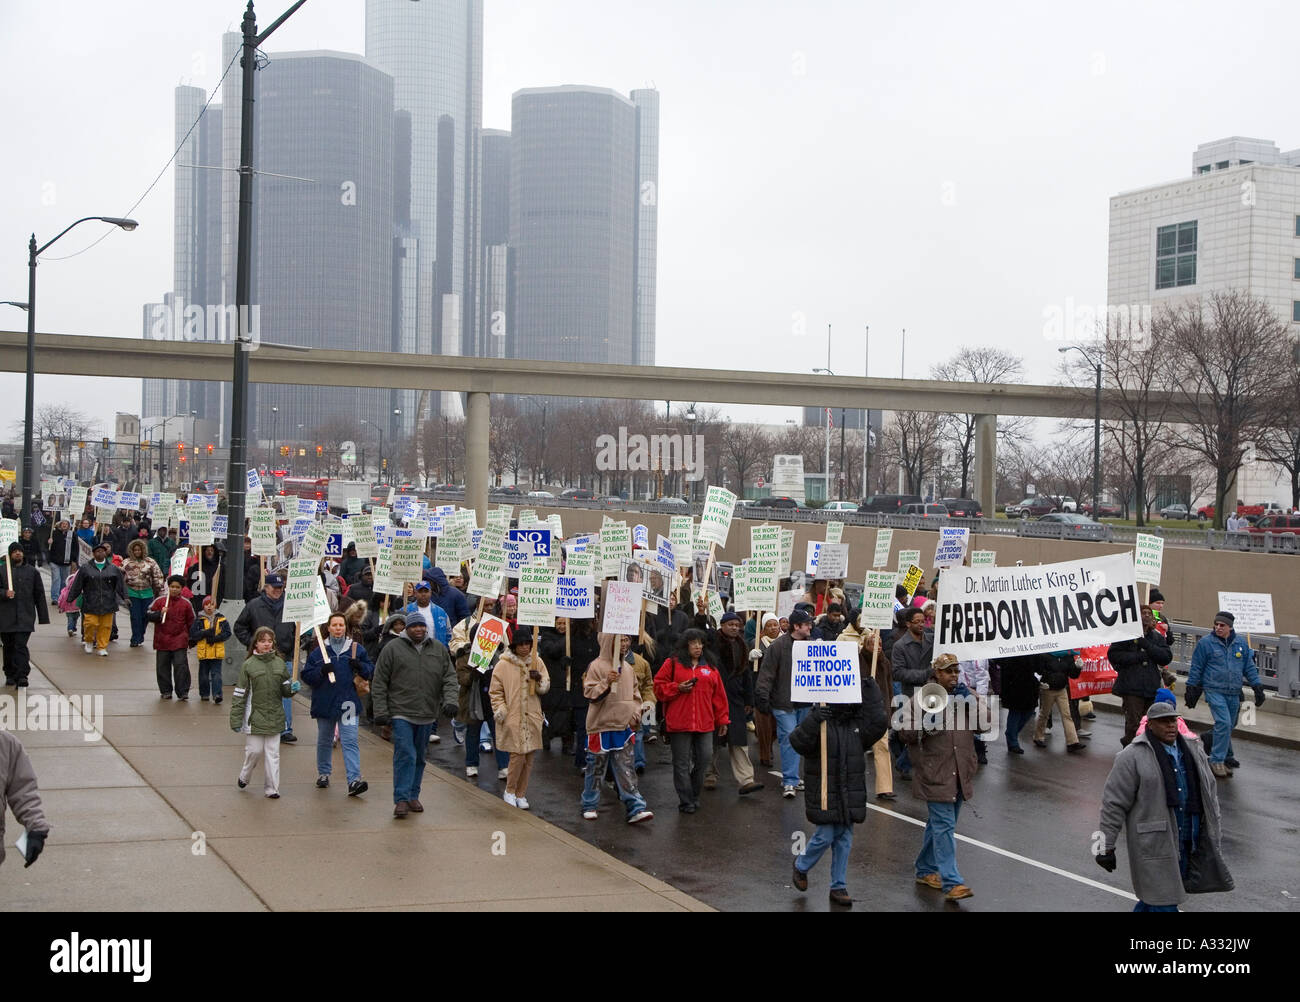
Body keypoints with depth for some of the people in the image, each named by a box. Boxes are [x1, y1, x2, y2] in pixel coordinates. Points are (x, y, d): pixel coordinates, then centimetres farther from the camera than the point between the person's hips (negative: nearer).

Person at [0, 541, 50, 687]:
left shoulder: (32, 571, 8)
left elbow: (39, 594, 10)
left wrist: (43, 617, 8)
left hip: (25, 616, -1)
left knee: (21, 645, -11)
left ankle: (21, 676, -14)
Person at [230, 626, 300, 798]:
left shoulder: (280, 663, 4)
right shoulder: (249, 665, -5)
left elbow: (285, 691, 12)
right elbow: (239, 694, -4)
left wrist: (293, 687, -12)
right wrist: (236, 719, -7)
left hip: (274, 718, 3)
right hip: (254, 717, -3)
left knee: (272, 753, 4)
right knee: (254, 751, 3)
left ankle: (272, 788, 10)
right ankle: (243, 777, 30)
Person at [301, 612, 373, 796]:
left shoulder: (356, 649, 4)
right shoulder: (318, 651, 2)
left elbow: (371, 671, 9)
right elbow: (306, 675, 0)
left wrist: (360, 667, -12)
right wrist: (321, 671, -18)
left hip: (348, 703, -1)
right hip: (324, 703, 1)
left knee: (350, 741, -10)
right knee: (324, 741, 16)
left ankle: (354, 780, -16)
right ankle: (323, 774, 35)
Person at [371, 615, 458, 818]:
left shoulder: (439, 650, 9)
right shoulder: (392, 649, -2)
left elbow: (449, 678, 9)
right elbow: (379, 683, 0)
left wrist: (450, 700, -8)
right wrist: (381, 711, -6)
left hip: (426, 715, 4)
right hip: (401, 713, -4)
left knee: (419, 757, 12)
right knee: (405, 755, -13)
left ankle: (413, 796, 22)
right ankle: (401, 799, -11)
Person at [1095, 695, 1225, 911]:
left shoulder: (1193, 751, 10)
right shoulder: (1133, 757, -9)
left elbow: (1208, 794, 18)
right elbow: (1114, 802, -9)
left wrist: (1210, 837, 17)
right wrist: (1106, 847, -9)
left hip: (1187, 843, 6)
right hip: (1153, 842, -6)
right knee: (1163, 902, -4)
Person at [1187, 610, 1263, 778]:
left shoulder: (1241, 644, 8)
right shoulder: (1205, 643, -4)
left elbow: (1249, 668, 15)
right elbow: (1196, 668, 1)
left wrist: (1258, 687, 9)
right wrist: (1191, 690, 2)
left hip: (1234, 693, 5)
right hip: (1214, 690, -5)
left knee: (1229, 725, 11)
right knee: (1224, 723, -17)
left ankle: (1227, 755, 30)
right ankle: (1217, 761, -12)